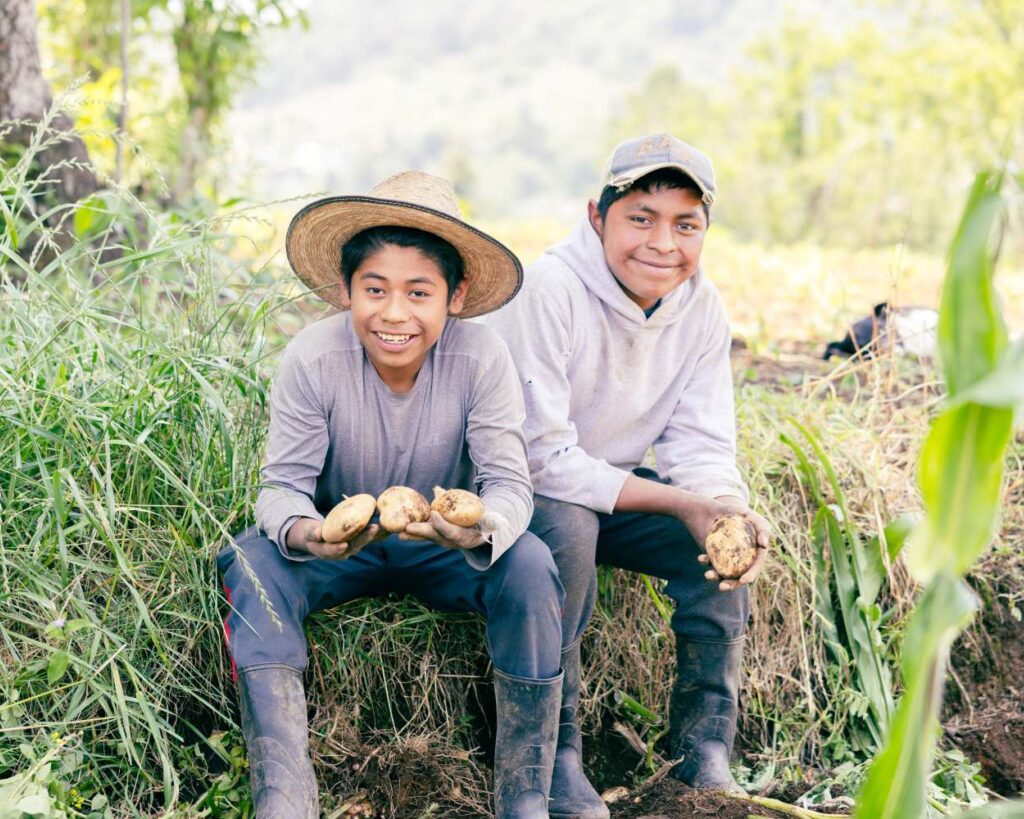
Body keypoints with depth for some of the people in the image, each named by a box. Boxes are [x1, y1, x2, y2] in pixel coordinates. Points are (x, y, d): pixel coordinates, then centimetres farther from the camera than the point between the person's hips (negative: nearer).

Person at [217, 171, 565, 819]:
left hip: (445, 547, 0)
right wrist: (302, 532, -44)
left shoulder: (482, 358, -21)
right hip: (342, 545, 1)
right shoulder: (312, 359, -21)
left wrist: (483, 527, -48)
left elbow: (510, 482, -23)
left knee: (531, 565, -30)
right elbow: (283, 485, -19)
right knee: (251, 564, -29)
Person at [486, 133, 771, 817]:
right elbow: (542, 458, -28)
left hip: (614, 488, 6)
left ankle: (706, 760, -7)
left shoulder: (702, 307, -6)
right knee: (566, 527, -36)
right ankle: (555, 756, -20)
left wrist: (732, 511, -30)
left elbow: (700, 446, -6)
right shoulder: (549, 291, -26)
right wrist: (681, 503, -33)